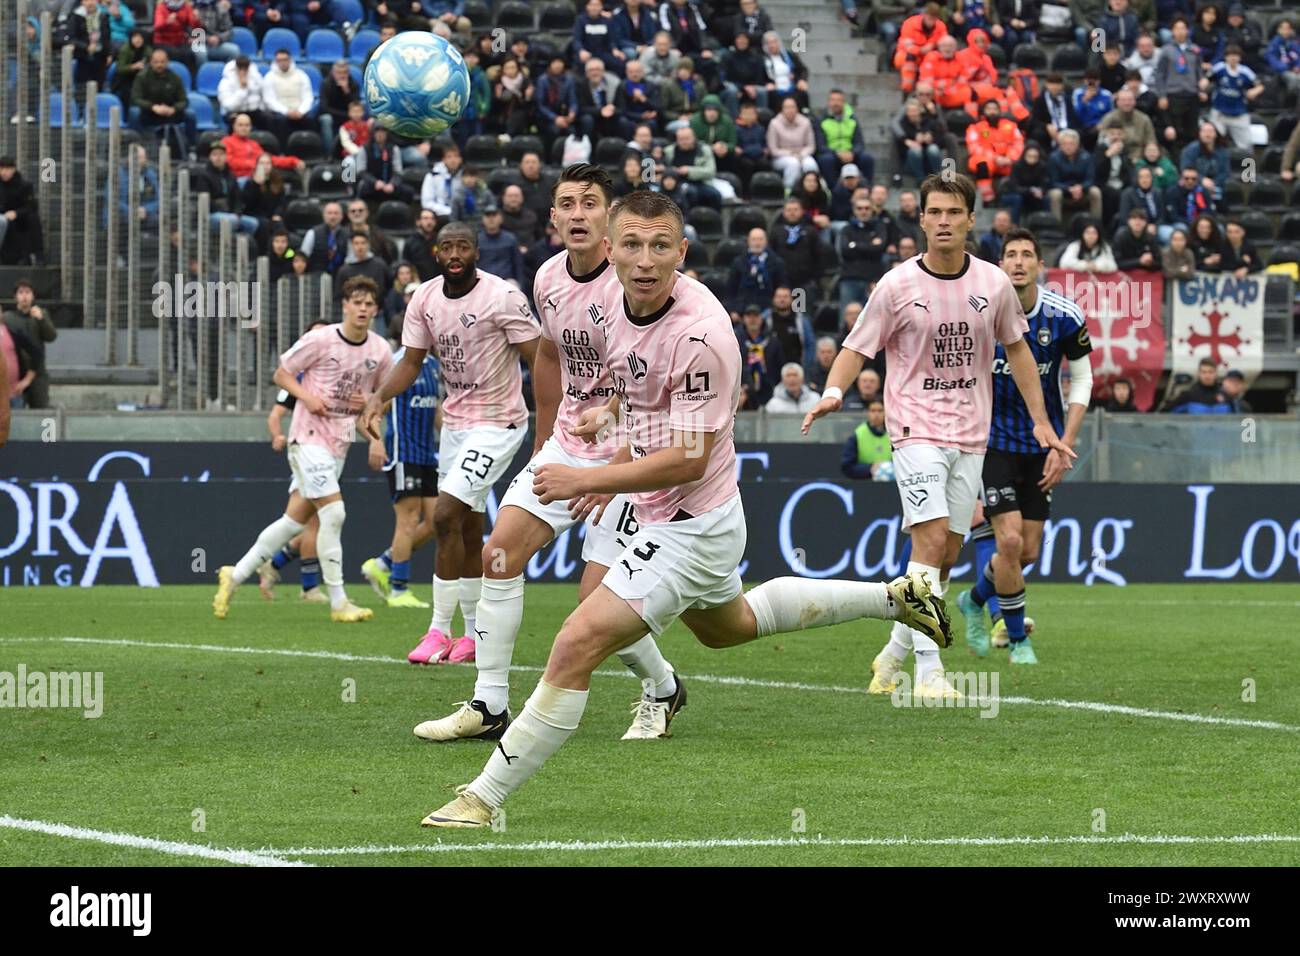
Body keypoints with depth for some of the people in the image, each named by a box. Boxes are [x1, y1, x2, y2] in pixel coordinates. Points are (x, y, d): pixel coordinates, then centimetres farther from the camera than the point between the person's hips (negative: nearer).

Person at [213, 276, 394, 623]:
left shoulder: (380, 351, 4)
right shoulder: (320, 340, -10)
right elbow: (281, 374, 0)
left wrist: (367, 402, -4)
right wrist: (307, 397, -17)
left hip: (339, 444, 6)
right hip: (309, 436, -6)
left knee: (295, 520, 7)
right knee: (333, 512, -15)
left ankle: (236, 574, 20)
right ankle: (338, 603, -10)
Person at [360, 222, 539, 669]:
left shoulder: (502, 296, -16)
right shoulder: (424, 299, 2)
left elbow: (538, 362, -14)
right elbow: (411, 362, 7)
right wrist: (379, 396, -11)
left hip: (497, 423, -7)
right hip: (454, 421, 7)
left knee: (446, 516, -16)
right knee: (468, 530, 12)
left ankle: (439, 630, -7)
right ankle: (476, 635, 22)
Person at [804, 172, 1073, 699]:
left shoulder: (994, 284, 2)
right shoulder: (897, 285, -7)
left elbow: (1016, 348, 15)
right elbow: (857, 347, -2)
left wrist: (1040, 420, 13)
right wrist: (833, 391, -22)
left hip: (970, 436, 4)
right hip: (916, 430, -4)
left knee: (946, 555, 6)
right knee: (931, 540, -18)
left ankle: (895, 653, 23)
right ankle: (929, 671, -19)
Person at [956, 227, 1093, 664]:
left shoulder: (1065, 317, -10)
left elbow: (1081, 382, 2)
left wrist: (1064, 447, -6)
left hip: (1042, 444, 3)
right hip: (993, 440, -3)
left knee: (1028, 550, 5)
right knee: (1010, 540, -15)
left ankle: (974, 600, 36)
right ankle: (1018, 640, 5)